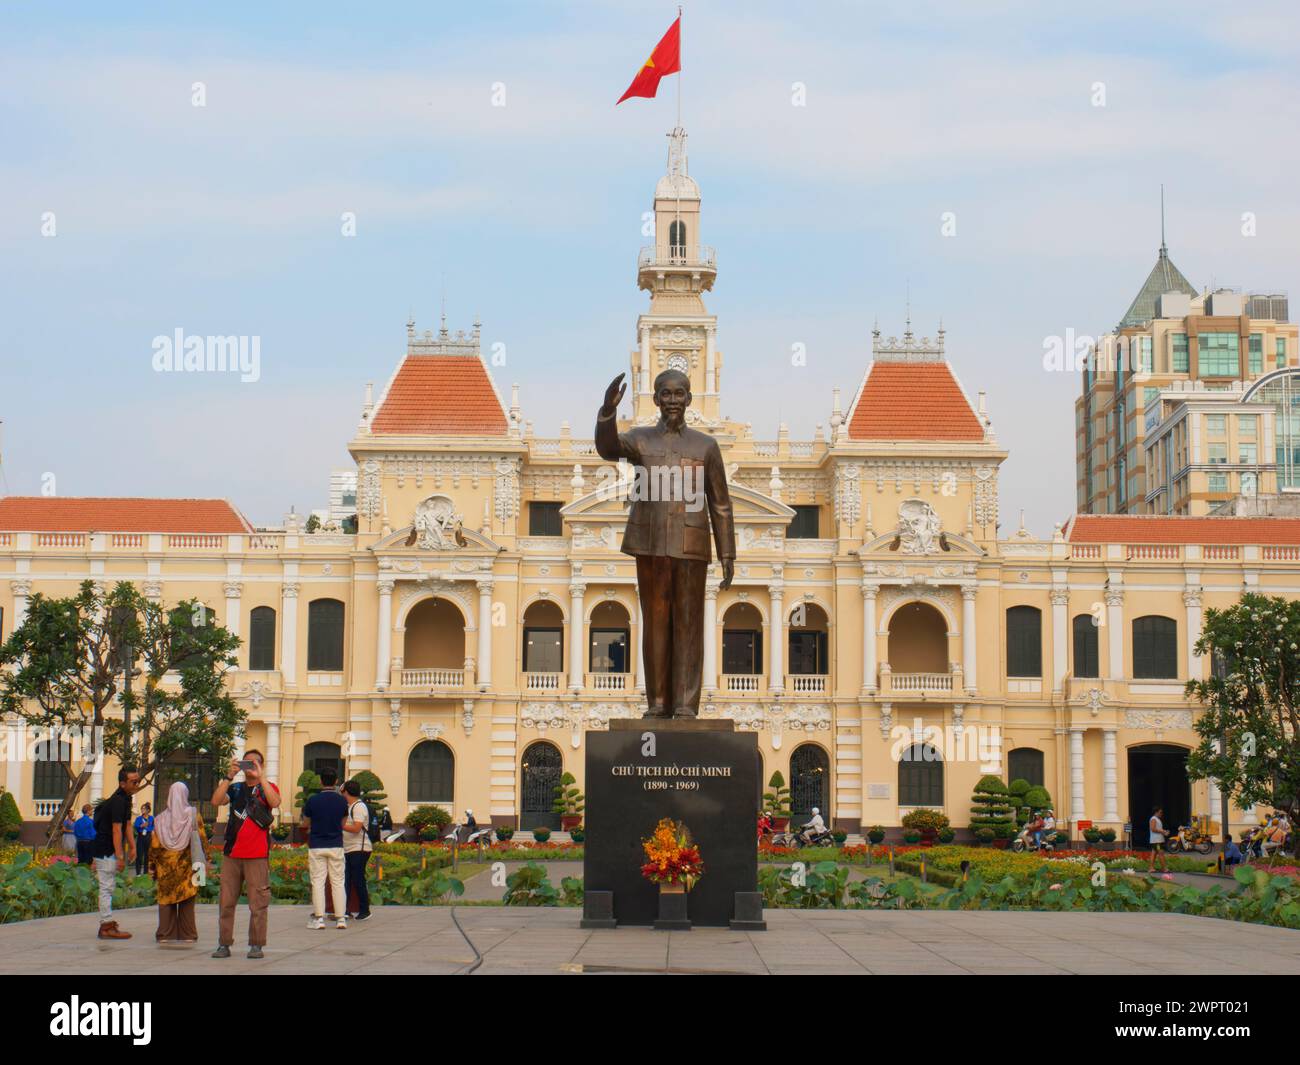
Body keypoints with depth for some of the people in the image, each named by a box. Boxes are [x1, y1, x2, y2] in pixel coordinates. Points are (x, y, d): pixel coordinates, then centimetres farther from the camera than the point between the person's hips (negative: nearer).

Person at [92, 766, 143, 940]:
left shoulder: (125, 799, 12)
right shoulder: (117, 801, -20)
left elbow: (127, 825, 18)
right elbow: (116, 830, -23)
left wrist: (132, 846, 11)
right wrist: (120, 856, -24)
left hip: (109, 851, 10)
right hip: (106, 851, -10)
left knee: (108, 887, 13)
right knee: (107, 887, -8)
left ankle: (106, 923, 19)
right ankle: (107, 927, -7)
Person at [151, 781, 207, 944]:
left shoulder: (161, 818, 0)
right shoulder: (193, 815, -4)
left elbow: (154, 844, 1)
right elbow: (201, 839, -5)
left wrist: (153, 865, 9)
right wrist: (204, 862, 1)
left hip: (165, 865, 1)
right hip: (187, 863, -1)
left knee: (166, 899, 6)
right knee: (187, 902, 5)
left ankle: (165, 934, 5)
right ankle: (187, 934, 5)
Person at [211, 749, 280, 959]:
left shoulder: (268, 787, 7)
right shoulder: (235, 788, 14)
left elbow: (275, 802, -15)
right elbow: (216, 801, -4)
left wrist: (260, 776, -18)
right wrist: (229, 776, -11)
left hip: (258, 855, -3)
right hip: (231, 853, 3)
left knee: (258, 903, -3)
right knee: (227, 901, 3)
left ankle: (256, 945, 3)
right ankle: (224, 944, 9)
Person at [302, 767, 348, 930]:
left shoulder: (312, 800, -8)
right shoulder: (342, 801, -1)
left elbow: (305, 823, 5)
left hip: (316, 846, -2)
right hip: (336, 846, 2)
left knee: (318, 882, 2)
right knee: (338, 882, 7)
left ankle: (318, 918, -3)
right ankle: (341, 918, 4)